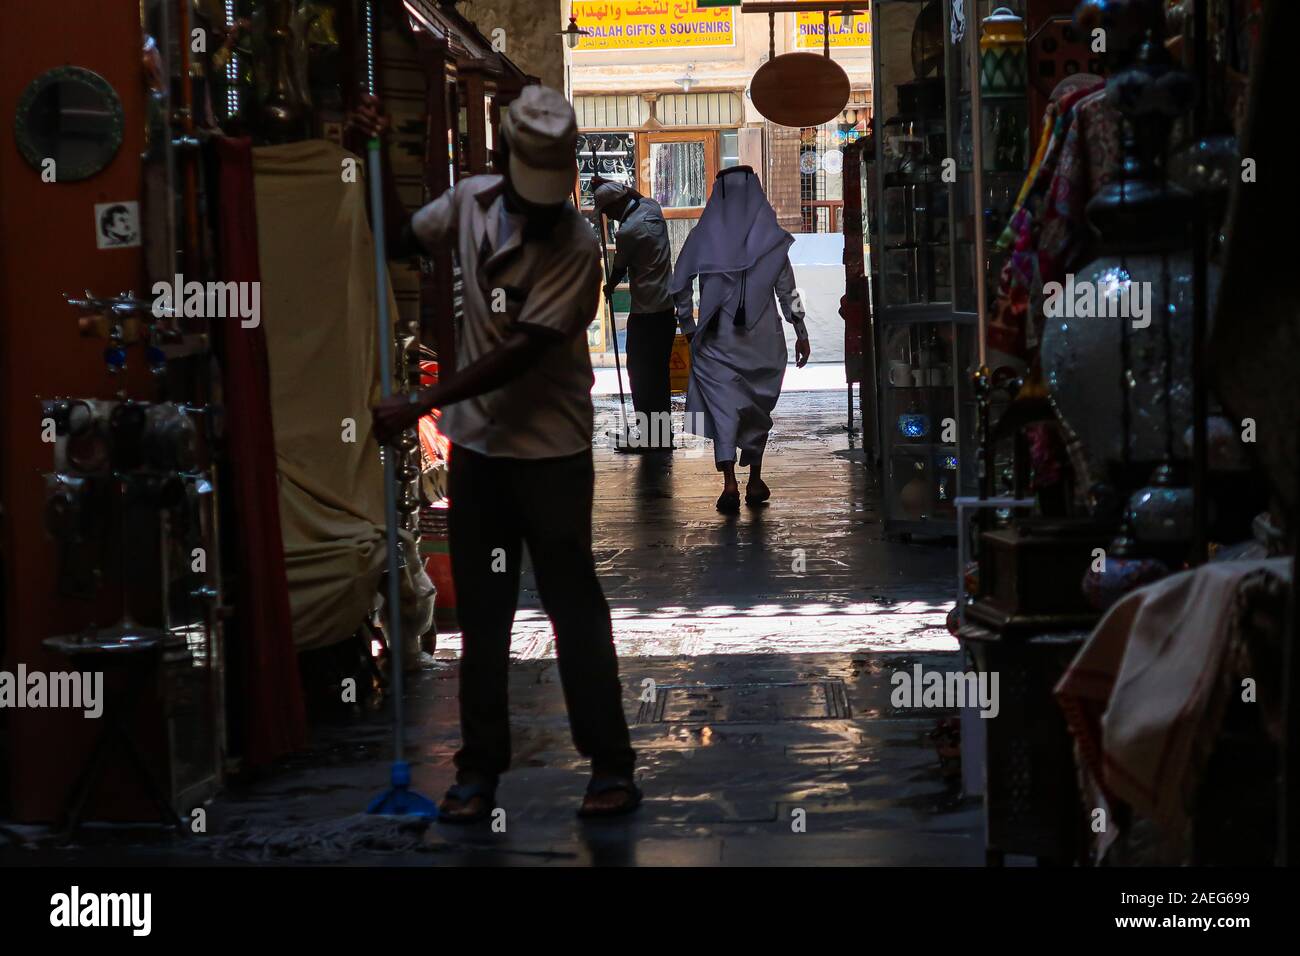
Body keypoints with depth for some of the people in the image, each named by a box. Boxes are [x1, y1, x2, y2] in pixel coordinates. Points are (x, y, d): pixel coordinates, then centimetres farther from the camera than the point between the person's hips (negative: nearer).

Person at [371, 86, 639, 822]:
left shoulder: (577, 246, -18)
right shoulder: (469, 202, 0)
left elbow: (520, 353, -22)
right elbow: (403, 238, 19)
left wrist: (421, 405, -22)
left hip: (552, 449, -5)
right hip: (476, 444, 5)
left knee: (574, 604, 0)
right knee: (481, 610, 9)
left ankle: (612, 766, 8)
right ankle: (480, 768, 16)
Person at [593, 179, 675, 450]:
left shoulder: (628, 231, -18)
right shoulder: (652, 208, 5)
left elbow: (619, 269, -1)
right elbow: (637, 195, 31)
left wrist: (609, 287, 19)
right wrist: (609, 186, 36)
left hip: (645, 313, -9)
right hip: (666, 308, 9)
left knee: (641, 372, -1)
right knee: (658, 372, 14)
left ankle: (650, 436, 0)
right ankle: (662, 435, 19)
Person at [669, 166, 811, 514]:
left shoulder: (702, 237, -2)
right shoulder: (771, 238, -4)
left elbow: (680, 289, 0)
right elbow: (788, 291, -1)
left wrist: (689, 328, 12)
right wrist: (801, 334, 7)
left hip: (716, 340, 0)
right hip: (762, 338, 1)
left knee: (723, 406, 1)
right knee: (758, 406, 15)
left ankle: (730, 483, -15)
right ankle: (755, 482, 23)